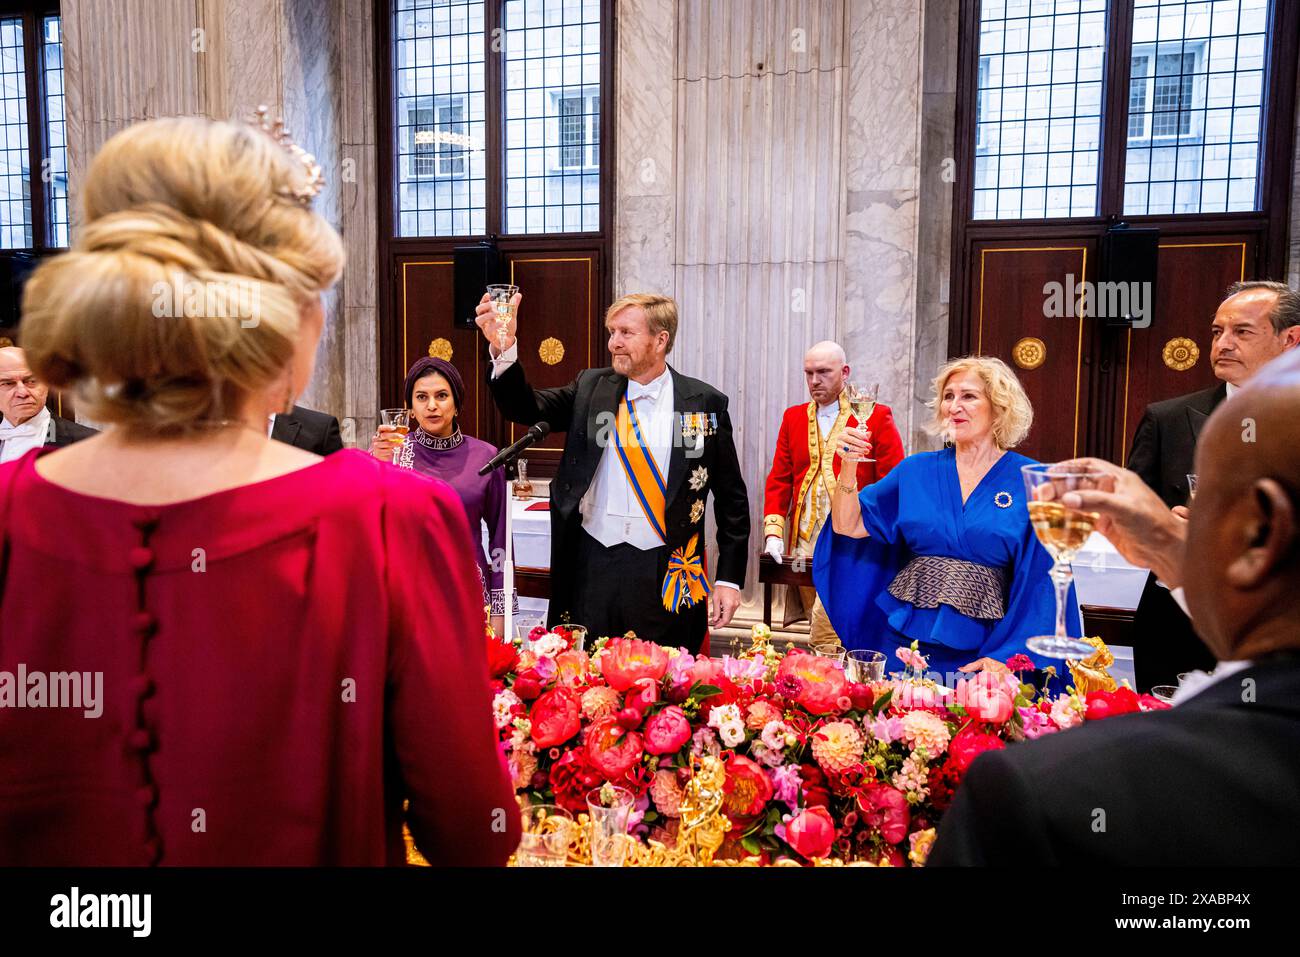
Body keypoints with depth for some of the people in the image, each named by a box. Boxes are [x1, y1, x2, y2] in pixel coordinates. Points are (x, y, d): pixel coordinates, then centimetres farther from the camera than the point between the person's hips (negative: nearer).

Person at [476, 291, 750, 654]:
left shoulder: (704, 403, 0)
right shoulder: (591, 389, 7)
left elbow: (731, 498, 3)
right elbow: (526, 407, -3)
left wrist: (729, 579, 0)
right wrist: (504, 350, -21)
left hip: (664, 573, -2)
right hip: (592, 568, 2)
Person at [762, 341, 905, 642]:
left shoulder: (876, 416, 0)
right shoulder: (793, 417, 14)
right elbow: (779, 479, 12)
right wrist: (773, 533, 0)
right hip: (803, 546, 5)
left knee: (825, 634, -15)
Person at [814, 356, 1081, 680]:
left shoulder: (1029, 481, -3)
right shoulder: (918, 470, 5)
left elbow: (1039, 581, -5)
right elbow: (848, 526, 3)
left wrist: (1003, 656, -13)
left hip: (977, 650, -2)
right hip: (903, 640, 2)